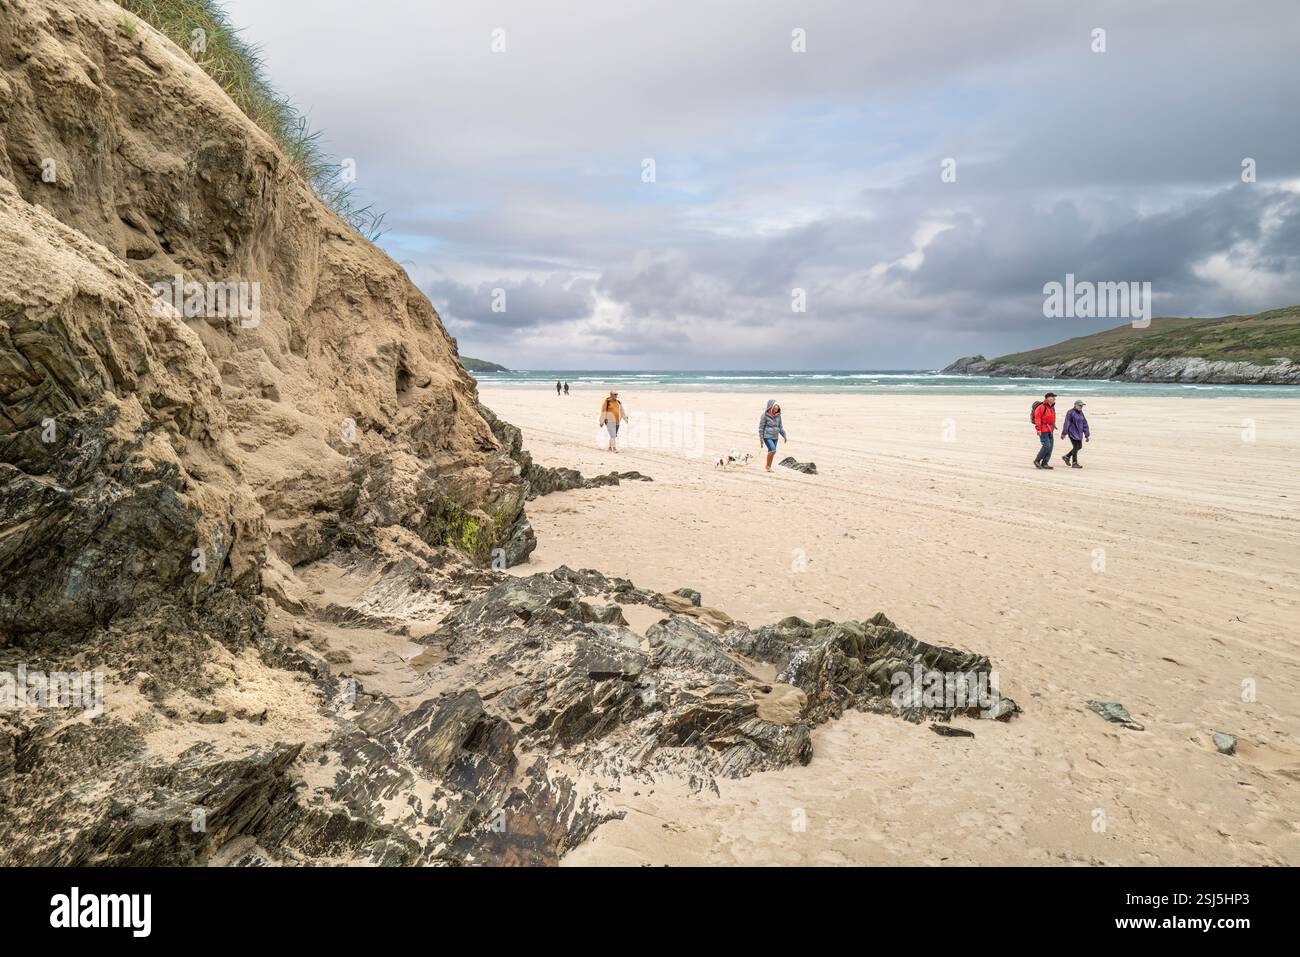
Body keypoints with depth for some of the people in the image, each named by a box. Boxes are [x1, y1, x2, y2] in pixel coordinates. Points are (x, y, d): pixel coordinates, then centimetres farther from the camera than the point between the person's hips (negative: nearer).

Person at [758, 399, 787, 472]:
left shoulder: (778, 415, 5)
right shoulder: (765, 415, -10)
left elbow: (780, 426, 15)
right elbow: (761, 427, -7)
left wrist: (784, 436, 12)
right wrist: (761, 437, -9)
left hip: (775, 437, 6)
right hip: (767, 436, -6)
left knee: (772, 452, 7)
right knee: (772, 450, -18)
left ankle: (769, 467, 19)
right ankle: (768, 466, -2)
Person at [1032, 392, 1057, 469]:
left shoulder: (1052, 407, 12)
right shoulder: (1042, 407, -15)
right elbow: (1037, 418, -19)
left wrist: (1053, 428, 21)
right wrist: (1038, 429, -22)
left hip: (1050, 430, 9)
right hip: (1043, 430, -9)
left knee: (1050, 447, 5)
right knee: (1046, 446, -13)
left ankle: (1044, 464, 9)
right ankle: (1037, 461, 1)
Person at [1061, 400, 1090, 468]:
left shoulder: (1081, 413, 12)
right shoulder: (1071, 412, -10)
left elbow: (1085, 424, 14)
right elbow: (1066, 423, -11)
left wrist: (1087, 435, 13)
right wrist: (1064, 433, -13)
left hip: (1079, 433, 8)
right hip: (1072, 433, -8)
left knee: (1079, 447, 10)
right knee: (1076, 447, -9)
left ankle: (1067, 456, 26)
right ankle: (1074, 463, -2)